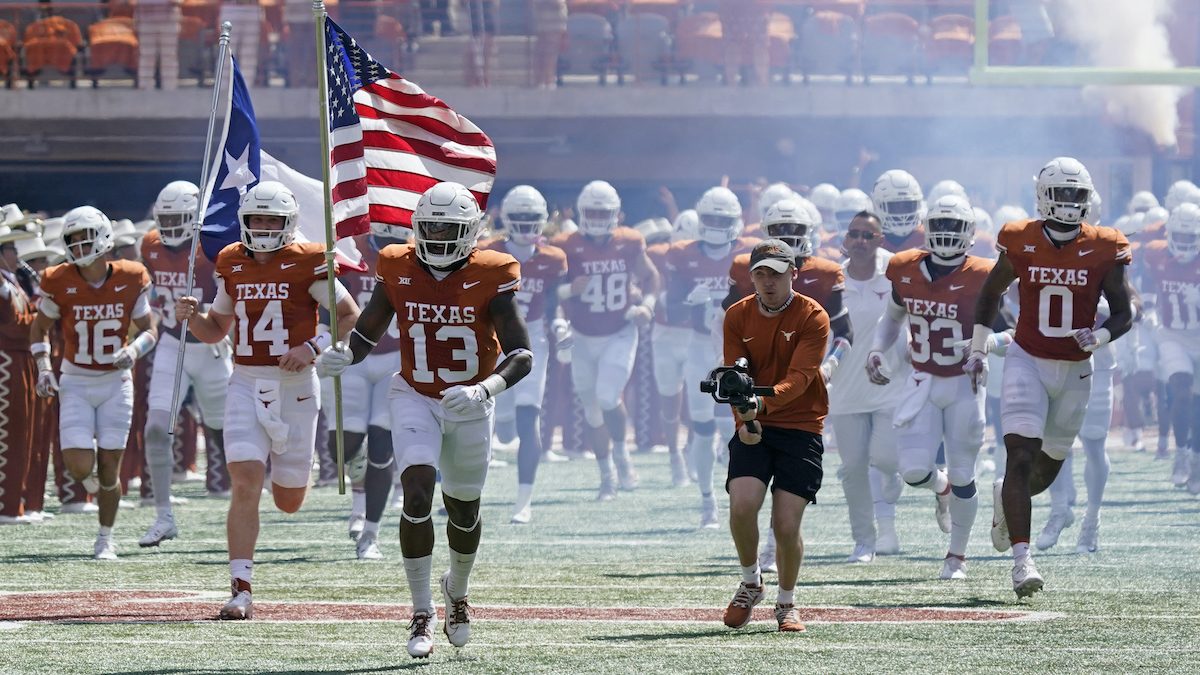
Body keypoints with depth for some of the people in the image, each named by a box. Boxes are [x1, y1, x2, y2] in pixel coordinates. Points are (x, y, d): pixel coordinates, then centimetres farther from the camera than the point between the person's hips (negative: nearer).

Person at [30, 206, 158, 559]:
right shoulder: (60, 282, -8)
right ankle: (91, 478, 25)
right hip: (76, 382, 0)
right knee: (79, 465, -14)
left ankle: (105, 539, 17)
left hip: (116, 382, 0)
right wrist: (43, 368, -7)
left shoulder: (130, 280, -7)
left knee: (109, 466, 0)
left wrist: (134, 349, -18)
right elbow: (40, 328, 7)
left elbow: (149, 328, 4)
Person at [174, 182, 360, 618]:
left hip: (294, 387, -2)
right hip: (246, 385, 2)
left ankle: (291, 470, 46)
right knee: (245, 485, -14)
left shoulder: (306, 264, -5)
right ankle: (241, 591, -12)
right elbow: (216, 331, 18)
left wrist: (312, 347, -15)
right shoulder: (233, 265, 7)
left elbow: (351, 317, -1)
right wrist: (191, 318, -3)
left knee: (288, 501, 7)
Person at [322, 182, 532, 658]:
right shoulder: (398, 271, -8)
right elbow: (367, 332, 2)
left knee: (464, 511, 14)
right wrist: (345, 356, -20)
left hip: (469, 406, 0)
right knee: (418, 494, -20)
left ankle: (457, 590, 46)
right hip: (415, 399, 0)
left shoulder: (490, 279, -16)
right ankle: (422, 612, -10)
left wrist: (484, 390, -37)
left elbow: (522, 355, -20)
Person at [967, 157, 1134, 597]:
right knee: (1021, 458, -16)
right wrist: (978, 351, 11)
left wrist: (1098, 337, -21)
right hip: (1027, 363, -2)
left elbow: (1124, 314, -1)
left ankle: (1006, 498, 48)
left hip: (1074, 371, 2)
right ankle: (1021, 559, -19)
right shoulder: (1021, 243, -5)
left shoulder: (1103, 250, -6)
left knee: (1048, 469, 13)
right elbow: (991, 293, 12)